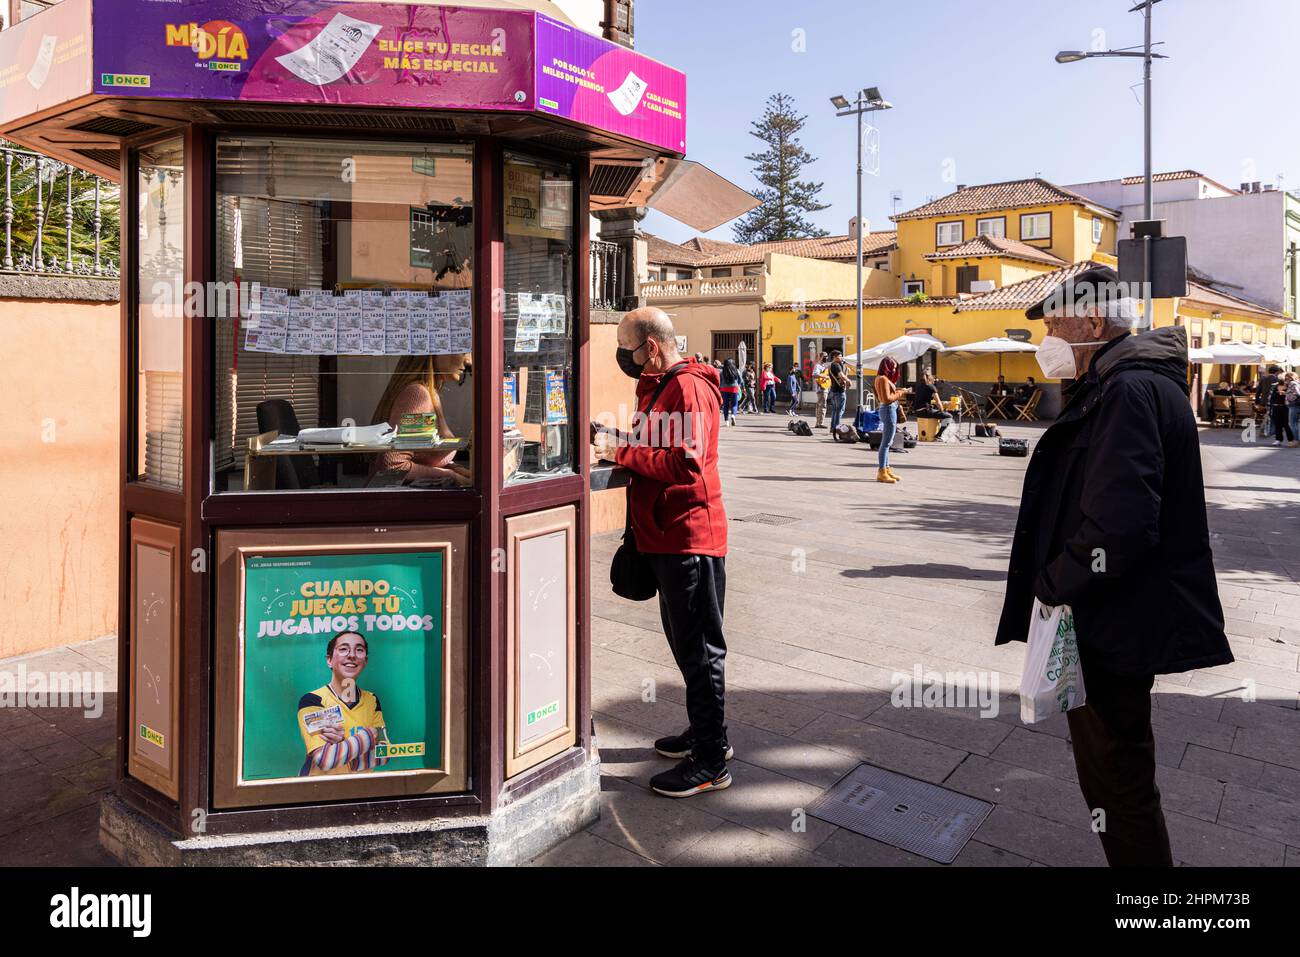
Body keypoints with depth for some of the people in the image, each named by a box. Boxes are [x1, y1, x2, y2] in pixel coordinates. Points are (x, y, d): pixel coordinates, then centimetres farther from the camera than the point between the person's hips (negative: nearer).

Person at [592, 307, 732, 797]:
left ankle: (711, 762, 8)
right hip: (668, 535, 11)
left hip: (689, 536, -11)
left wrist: (621, 450, -19)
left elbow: (683, 463, -26)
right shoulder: (659, 387, 18)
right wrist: (614, 436, 5)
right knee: (685, 641, 19)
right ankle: (705, 732, 34)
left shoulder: (688, 388, -16)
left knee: (700, 647, -2)